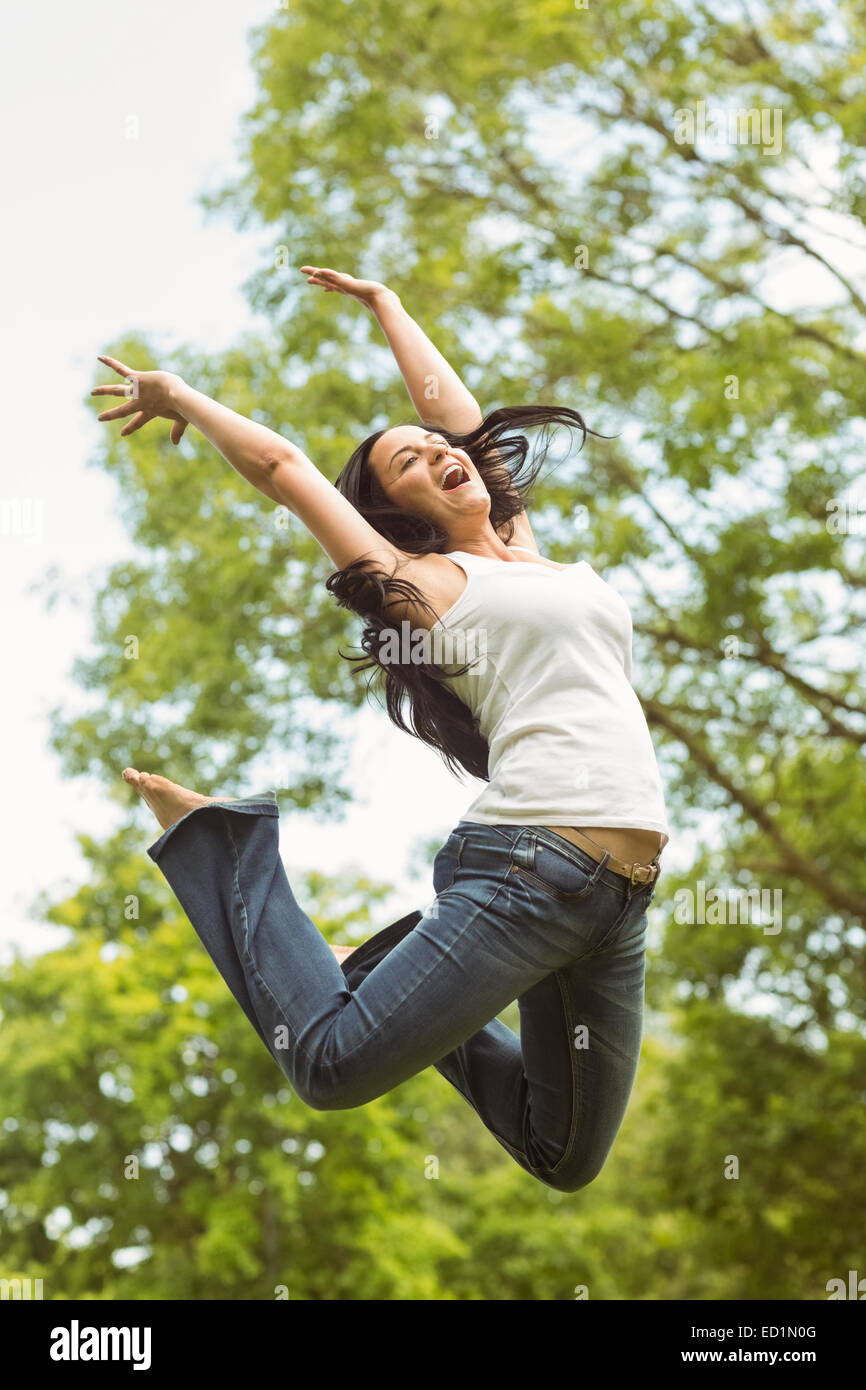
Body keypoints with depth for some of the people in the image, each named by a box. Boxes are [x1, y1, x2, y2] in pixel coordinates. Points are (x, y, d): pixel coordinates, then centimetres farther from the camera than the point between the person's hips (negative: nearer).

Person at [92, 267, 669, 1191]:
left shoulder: (526, 552, 22)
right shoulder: (422, 581, 7)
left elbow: (452, 405, 30)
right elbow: (281, 465, 9)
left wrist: (382, 303, 41)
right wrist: (177, 397, 23)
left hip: (620, 904, 6)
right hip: (527, 866, -6)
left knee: (566, 1158, 9)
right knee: (332, 1067, -13)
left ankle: (407, 988, 26)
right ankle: (223, 844, 9)